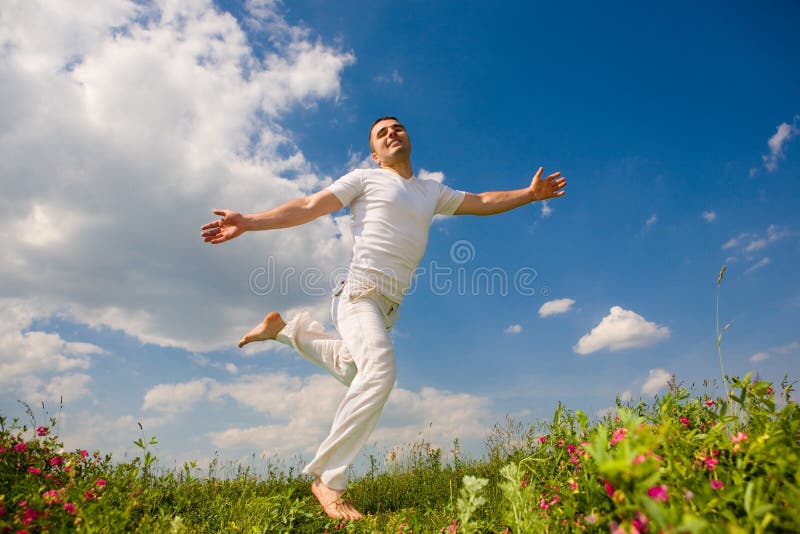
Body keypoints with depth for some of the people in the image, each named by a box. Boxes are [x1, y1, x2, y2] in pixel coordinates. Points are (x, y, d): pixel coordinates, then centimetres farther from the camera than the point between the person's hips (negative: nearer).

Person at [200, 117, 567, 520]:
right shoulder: (365, 179, 6)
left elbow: (482, 202, 26)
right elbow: (307, 207, 0)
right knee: (380, 370, -27)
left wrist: (530, 194, 20)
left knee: (355, 373, 21)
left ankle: (288, 329, 36)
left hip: (390, 305, 7)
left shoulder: (432, 192, 21)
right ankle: (328, 480, -18)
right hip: (360, 292, -7)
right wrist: (248, 222, -8)